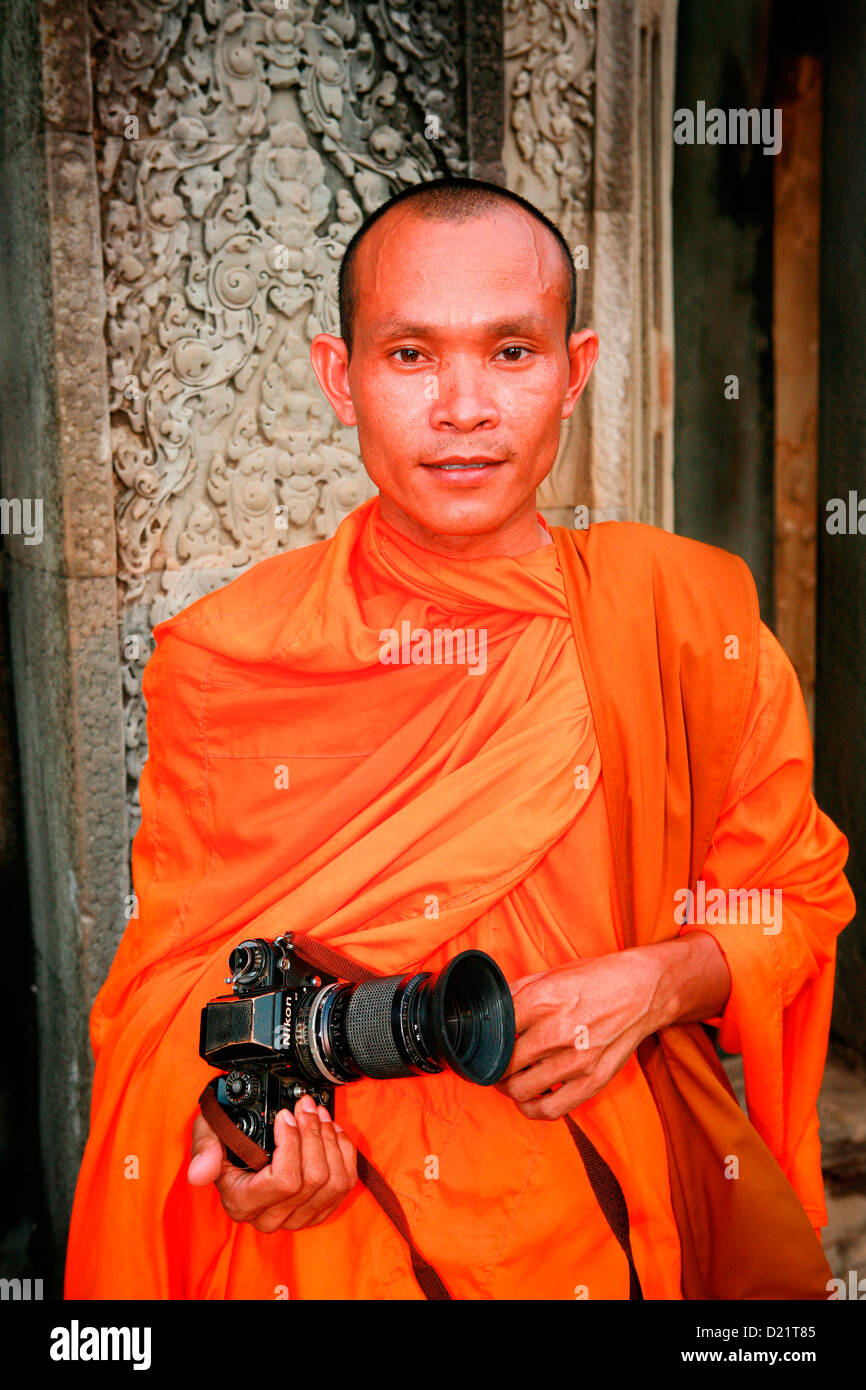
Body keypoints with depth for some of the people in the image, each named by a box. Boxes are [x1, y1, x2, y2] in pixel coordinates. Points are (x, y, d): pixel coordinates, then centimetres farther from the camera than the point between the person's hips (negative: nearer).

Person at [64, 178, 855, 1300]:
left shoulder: (684, 612, -7)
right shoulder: (226, 658, -8)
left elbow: (793, 894, 3)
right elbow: (173, 964, -1)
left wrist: (656, 982, -15)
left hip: (616, 1218, 1)